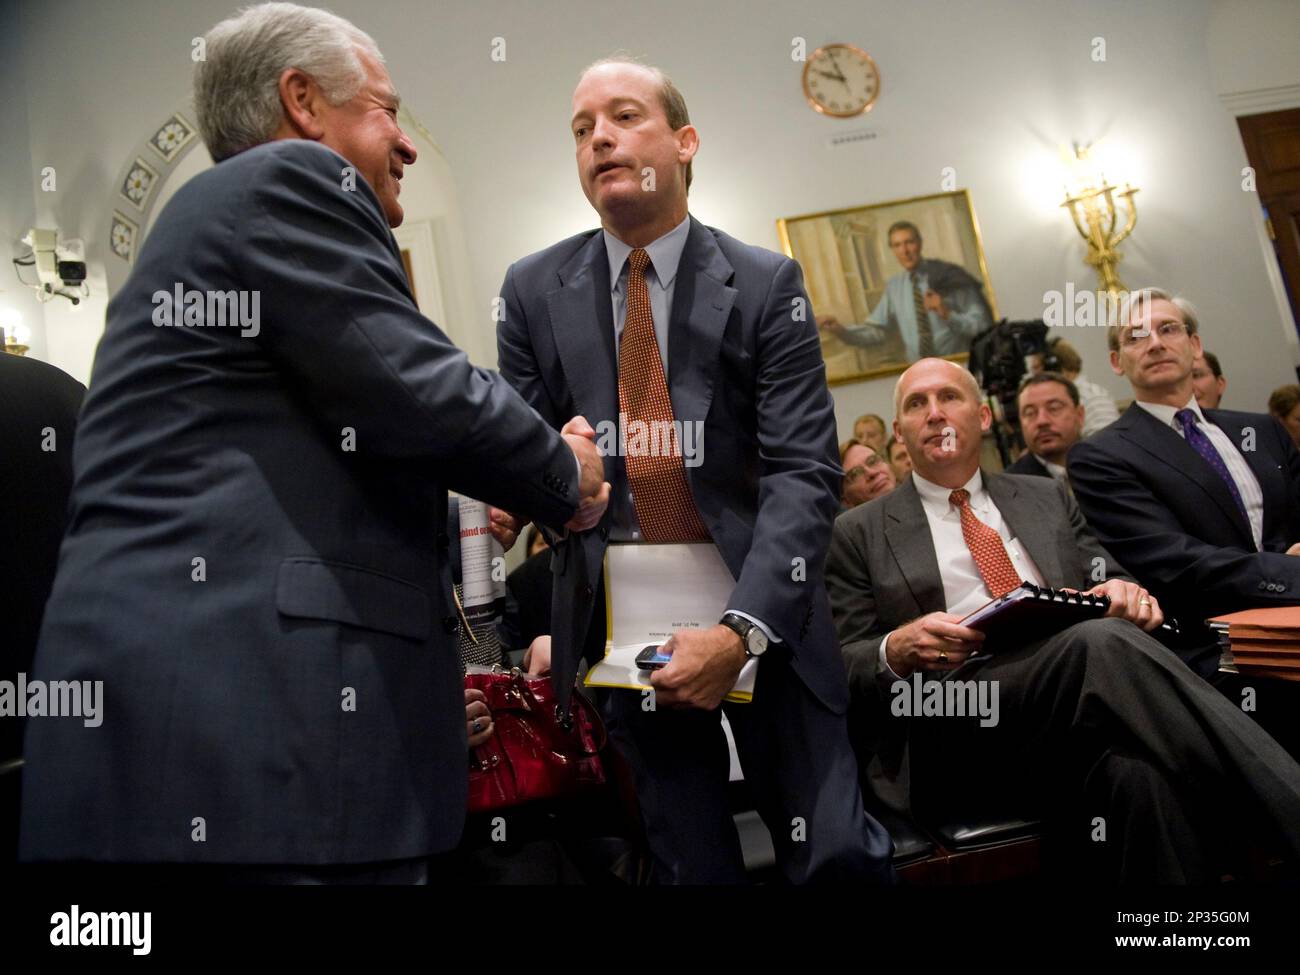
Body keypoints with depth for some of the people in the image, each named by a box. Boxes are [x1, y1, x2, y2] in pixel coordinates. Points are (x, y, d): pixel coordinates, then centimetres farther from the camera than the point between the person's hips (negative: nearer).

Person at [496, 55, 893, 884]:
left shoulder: (766, 283, -3)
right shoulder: (534, 291, 4)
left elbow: (804, 471, -9)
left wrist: (742, 627, -21)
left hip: (757, 607, -1)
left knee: (840, 855, 2)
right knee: (693, 867, 9)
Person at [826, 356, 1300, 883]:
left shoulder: (1046, 496, 25)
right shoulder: (858, 533, 13)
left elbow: (1111, 581, 21)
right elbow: (842, 667, 8)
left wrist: (1124, 593, -6)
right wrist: (896, 650, -17)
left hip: (1080, 695, 4)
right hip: (957, 727, -3)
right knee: (1101, 643, -34)